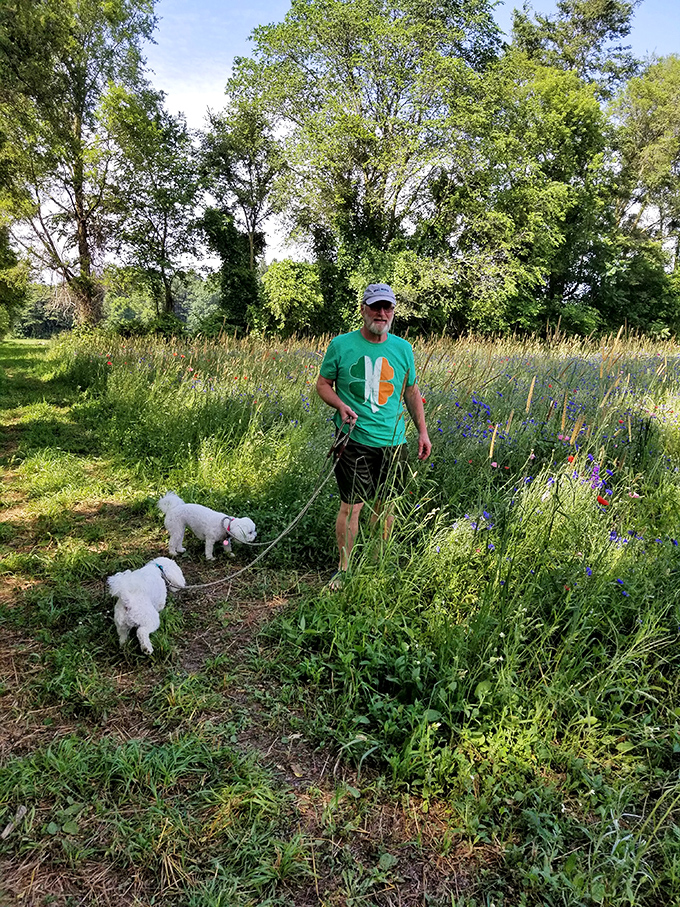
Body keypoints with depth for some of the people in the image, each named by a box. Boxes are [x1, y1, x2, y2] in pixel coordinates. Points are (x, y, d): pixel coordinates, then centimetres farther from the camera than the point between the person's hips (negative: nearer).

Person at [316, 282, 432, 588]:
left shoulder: (403, 348, 7)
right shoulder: (341, 345, -2)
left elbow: (412, 392, 16)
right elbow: (323, 384, 5)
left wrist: (422, 431, 12)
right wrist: (341, 405, -15)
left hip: (392, 441, 4)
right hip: (354, 439, -3)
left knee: (385, 505, 12)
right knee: (351, 506, -4)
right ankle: (343, 569, 13)